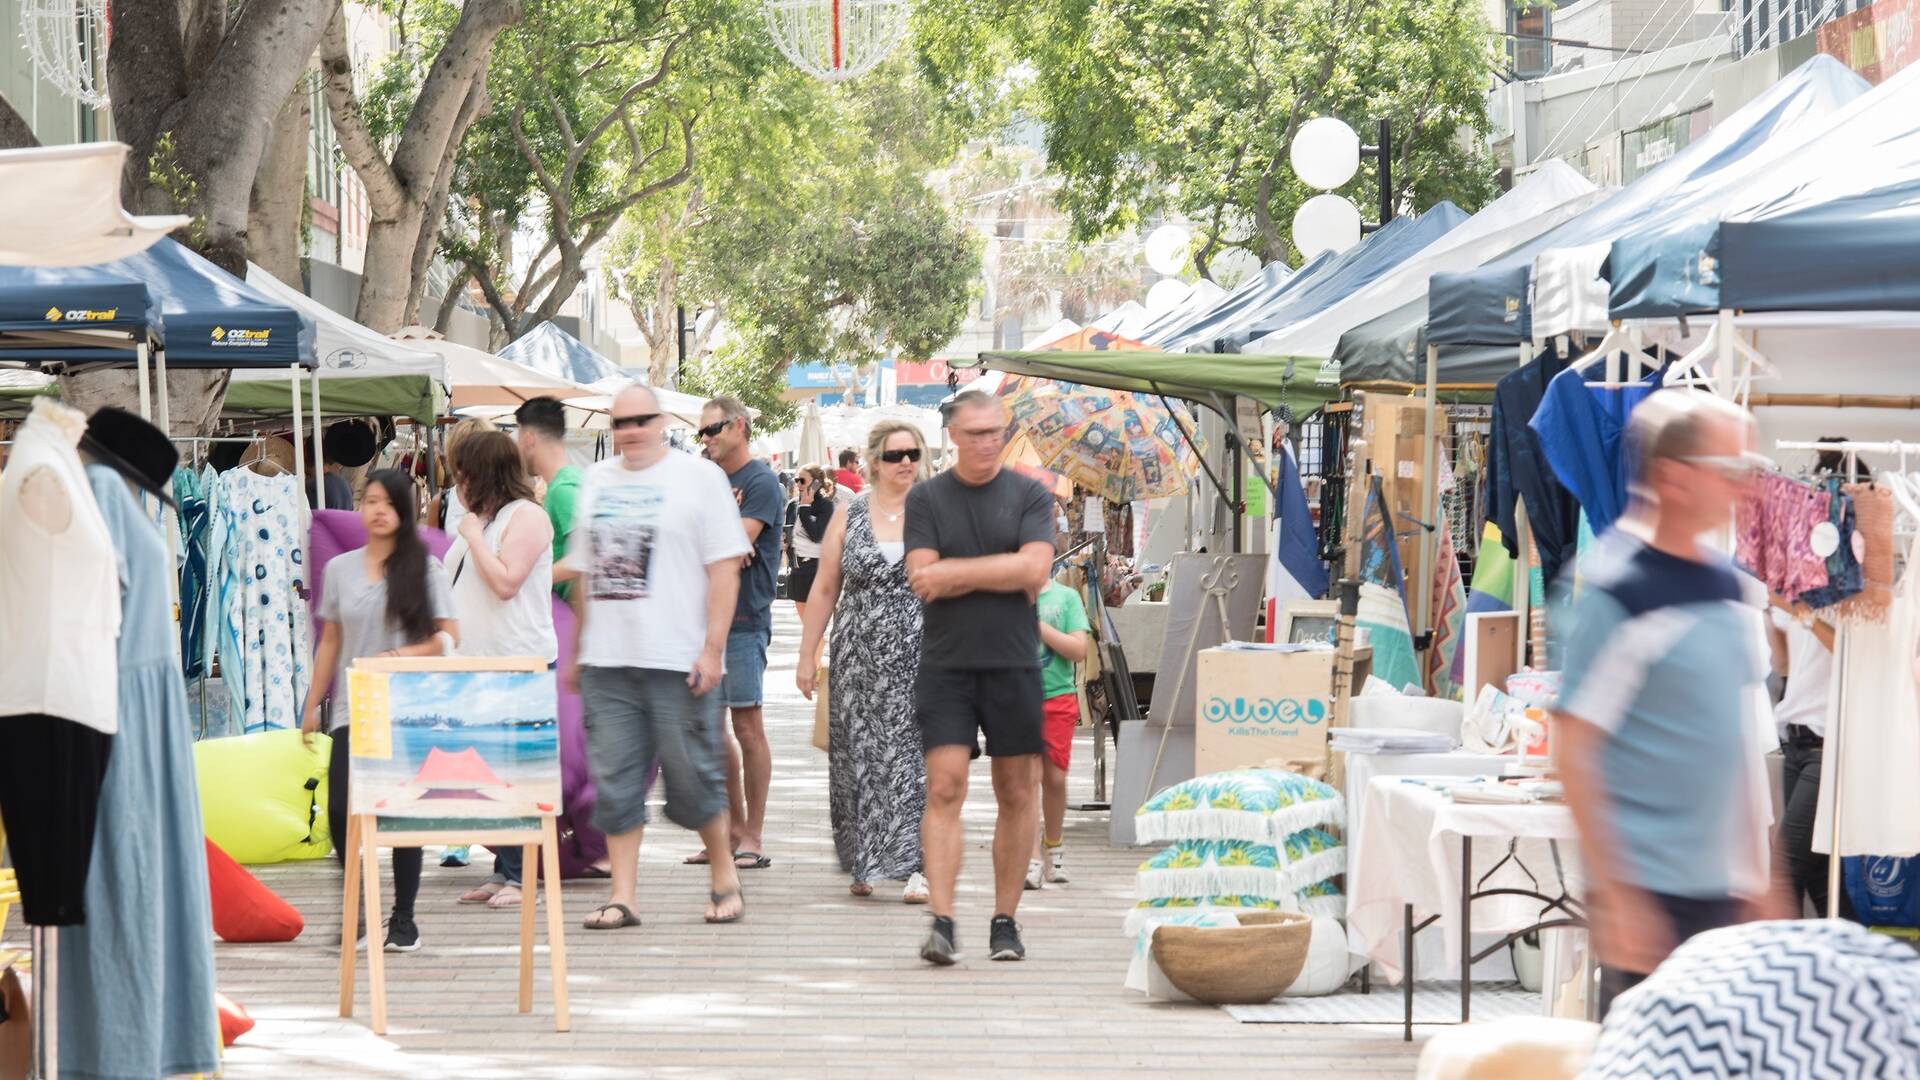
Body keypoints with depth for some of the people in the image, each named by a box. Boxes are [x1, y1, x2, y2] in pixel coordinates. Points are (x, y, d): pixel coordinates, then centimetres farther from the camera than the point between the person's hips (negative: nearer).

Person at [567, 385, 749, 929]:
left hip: (678, 659, -5)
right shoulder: (595, 481, 15)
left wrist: (713, 648, -12)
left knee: (692, 774, 0)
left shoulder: (699, 477, 0)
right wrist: (577, 651, 17)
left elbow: (725, 569, -5)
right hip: (606, 660, 5)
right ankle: (622, 896, 6)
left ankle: (723, 874, 19)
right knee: (614, 780, 2)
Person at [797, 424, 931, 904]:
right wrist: (808, 655, 7)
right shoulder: (849, 515, 7)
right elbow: (824, 590, 10)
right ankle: (864, 864, 15)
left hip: (920, 658, -2)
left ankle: (917, 865, -10)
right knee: (860, 756, 5)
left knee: (915, 755, -9)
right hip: (860, 660, 2)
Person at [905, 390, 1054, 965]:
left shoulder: (1030, 495, 4)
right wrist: (1000, 574, -7)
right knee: (944, 789, -11)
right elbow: (922, 578, -6)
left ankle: (1005, 921, 14)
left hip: (1013, 663, 1)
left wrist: (953, 573, -10)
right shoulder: (925, 498, 5)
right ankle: (942, 922, -15)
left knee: (1015, 794, 5)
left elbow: (1034, 570, -10)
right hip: (945, 664, -1)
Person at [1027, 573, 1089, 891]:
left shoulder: (1066, 596, 2)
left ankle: (1054, 845, 30)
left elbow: (1079, 649, -5)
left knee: (1054, 777, 7)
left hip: (1058, 696, 1)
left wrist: (1038, 627, -13)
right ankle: (1032, 859, -11)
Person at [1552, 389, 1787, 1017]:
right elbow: (1572, 752, -15)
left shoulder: (1727, 585, 10)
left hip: (1721, 893, 8)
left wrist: (1756, 880, 18)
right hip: (1649, 895, -8)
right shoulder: (1614, 592, -13)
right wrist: (1616, 895, -18)